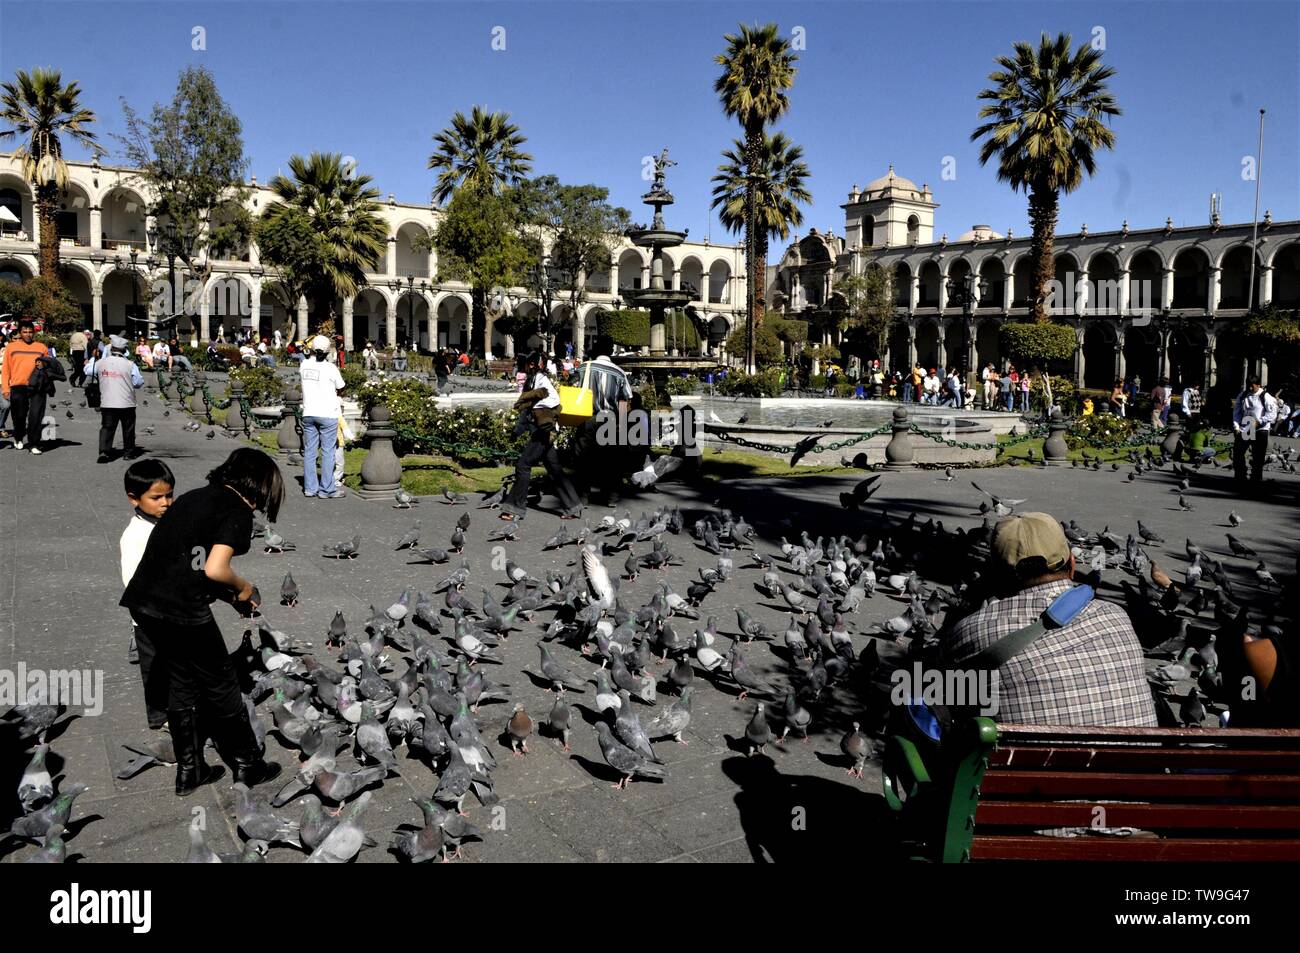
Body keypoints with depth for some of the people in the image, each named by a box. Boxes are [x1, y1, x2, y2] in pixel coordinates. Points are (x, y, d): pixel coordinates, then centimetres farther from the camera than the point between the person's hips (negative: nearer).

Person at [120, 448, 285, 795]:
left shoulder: (194, 496, 17)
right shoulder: (237, 512, -8)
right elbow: (215, 569, -20)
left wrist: (231, 596, 18)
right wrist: (244, 587, 1)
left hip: (143, 601, 8)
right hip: (181, 611, -8)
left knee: (182, 682, 22)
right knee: (221, 685, 11)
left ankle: (189, 770, 31)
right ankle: (248, 765, 26)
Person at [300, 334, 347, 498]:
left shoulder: (304, 365, 1)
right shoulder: (330, 367, -11)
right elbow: (340, 388, 1)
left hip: (308, 414, 5)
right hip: (327, 414, -4)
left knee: (309, 451, 10)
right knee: (327, 452, 0)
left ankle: (310, 487, 14)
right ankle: (327, 489, 2)